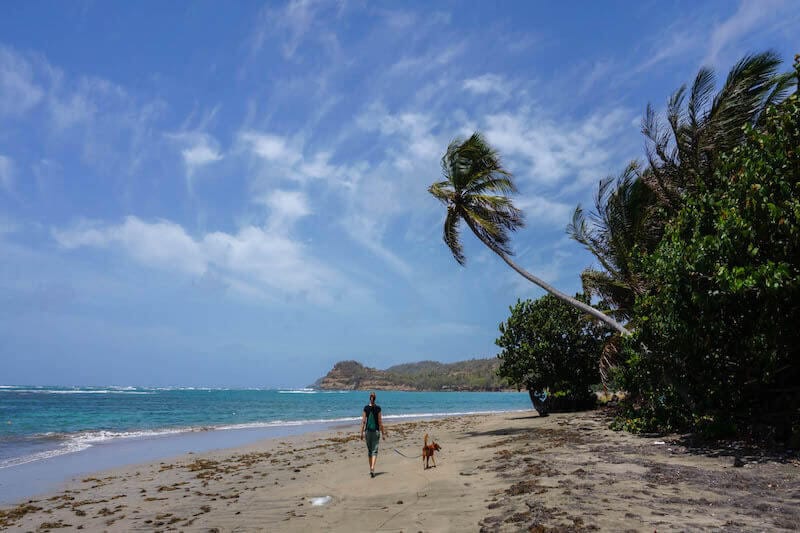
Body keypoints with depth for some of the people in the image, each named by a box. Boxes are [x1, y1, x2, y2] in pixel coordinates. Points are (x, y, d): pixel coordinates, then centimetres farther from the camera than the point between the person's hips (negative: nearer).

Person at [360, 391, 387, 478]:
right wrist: (383, 433, 3)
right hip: (376, 431, -2)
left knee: (369, 450, 15)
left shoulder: (366, 407, -2)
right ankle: (372, 467, -20)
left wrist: (362, 432, 4)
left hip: (368, 431, 2)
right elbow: (380, 421, -4)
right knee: (374, 450, -1)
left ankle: (371, 469, 22)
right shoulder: (378, 408, -6)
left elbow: (363, 421, -2)